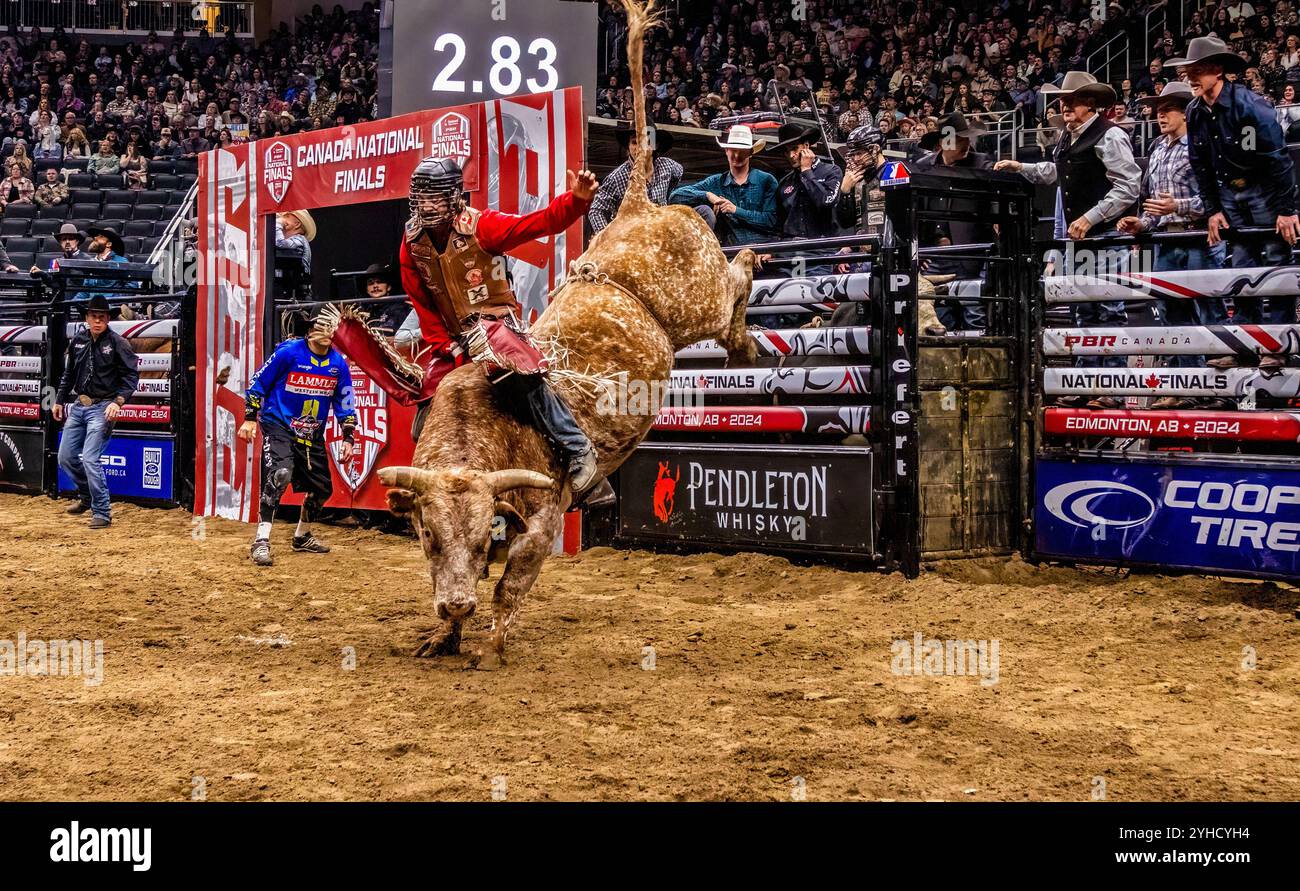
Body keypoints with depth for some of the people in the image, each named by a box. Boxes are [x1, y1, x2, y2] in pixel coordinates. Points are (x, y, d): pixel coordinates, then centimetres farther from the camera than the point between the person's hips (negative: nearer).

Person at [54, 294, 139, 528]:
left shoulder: (117, 343, -8)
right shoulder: (78, 340, 8)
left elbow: (132, 374, -11)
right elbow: (68, 374, 21)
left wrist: (118, 401, -22)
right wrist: (60, 400, 22)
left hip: (102, 408, -7)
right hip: (78, 406, 7)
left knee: (90, 458, -16)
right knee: (65, 457, 10)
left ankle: (102, 512, -9)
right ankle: (87, 496, 33)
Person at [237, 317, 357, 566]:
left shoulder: (338, 363, 1)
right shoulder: (289, 352, -12)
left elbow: (345, 402, 10)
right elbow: (258, 382, -4)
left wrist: (348, 438, 6)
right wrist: (250, 418, -6)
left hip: (313, 434, 6)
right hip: (278, 426, -6)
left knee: (322, 487, 10)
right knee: (280, 474, -29)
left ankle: (302, 536, 36)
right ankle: (261, 542, -25)